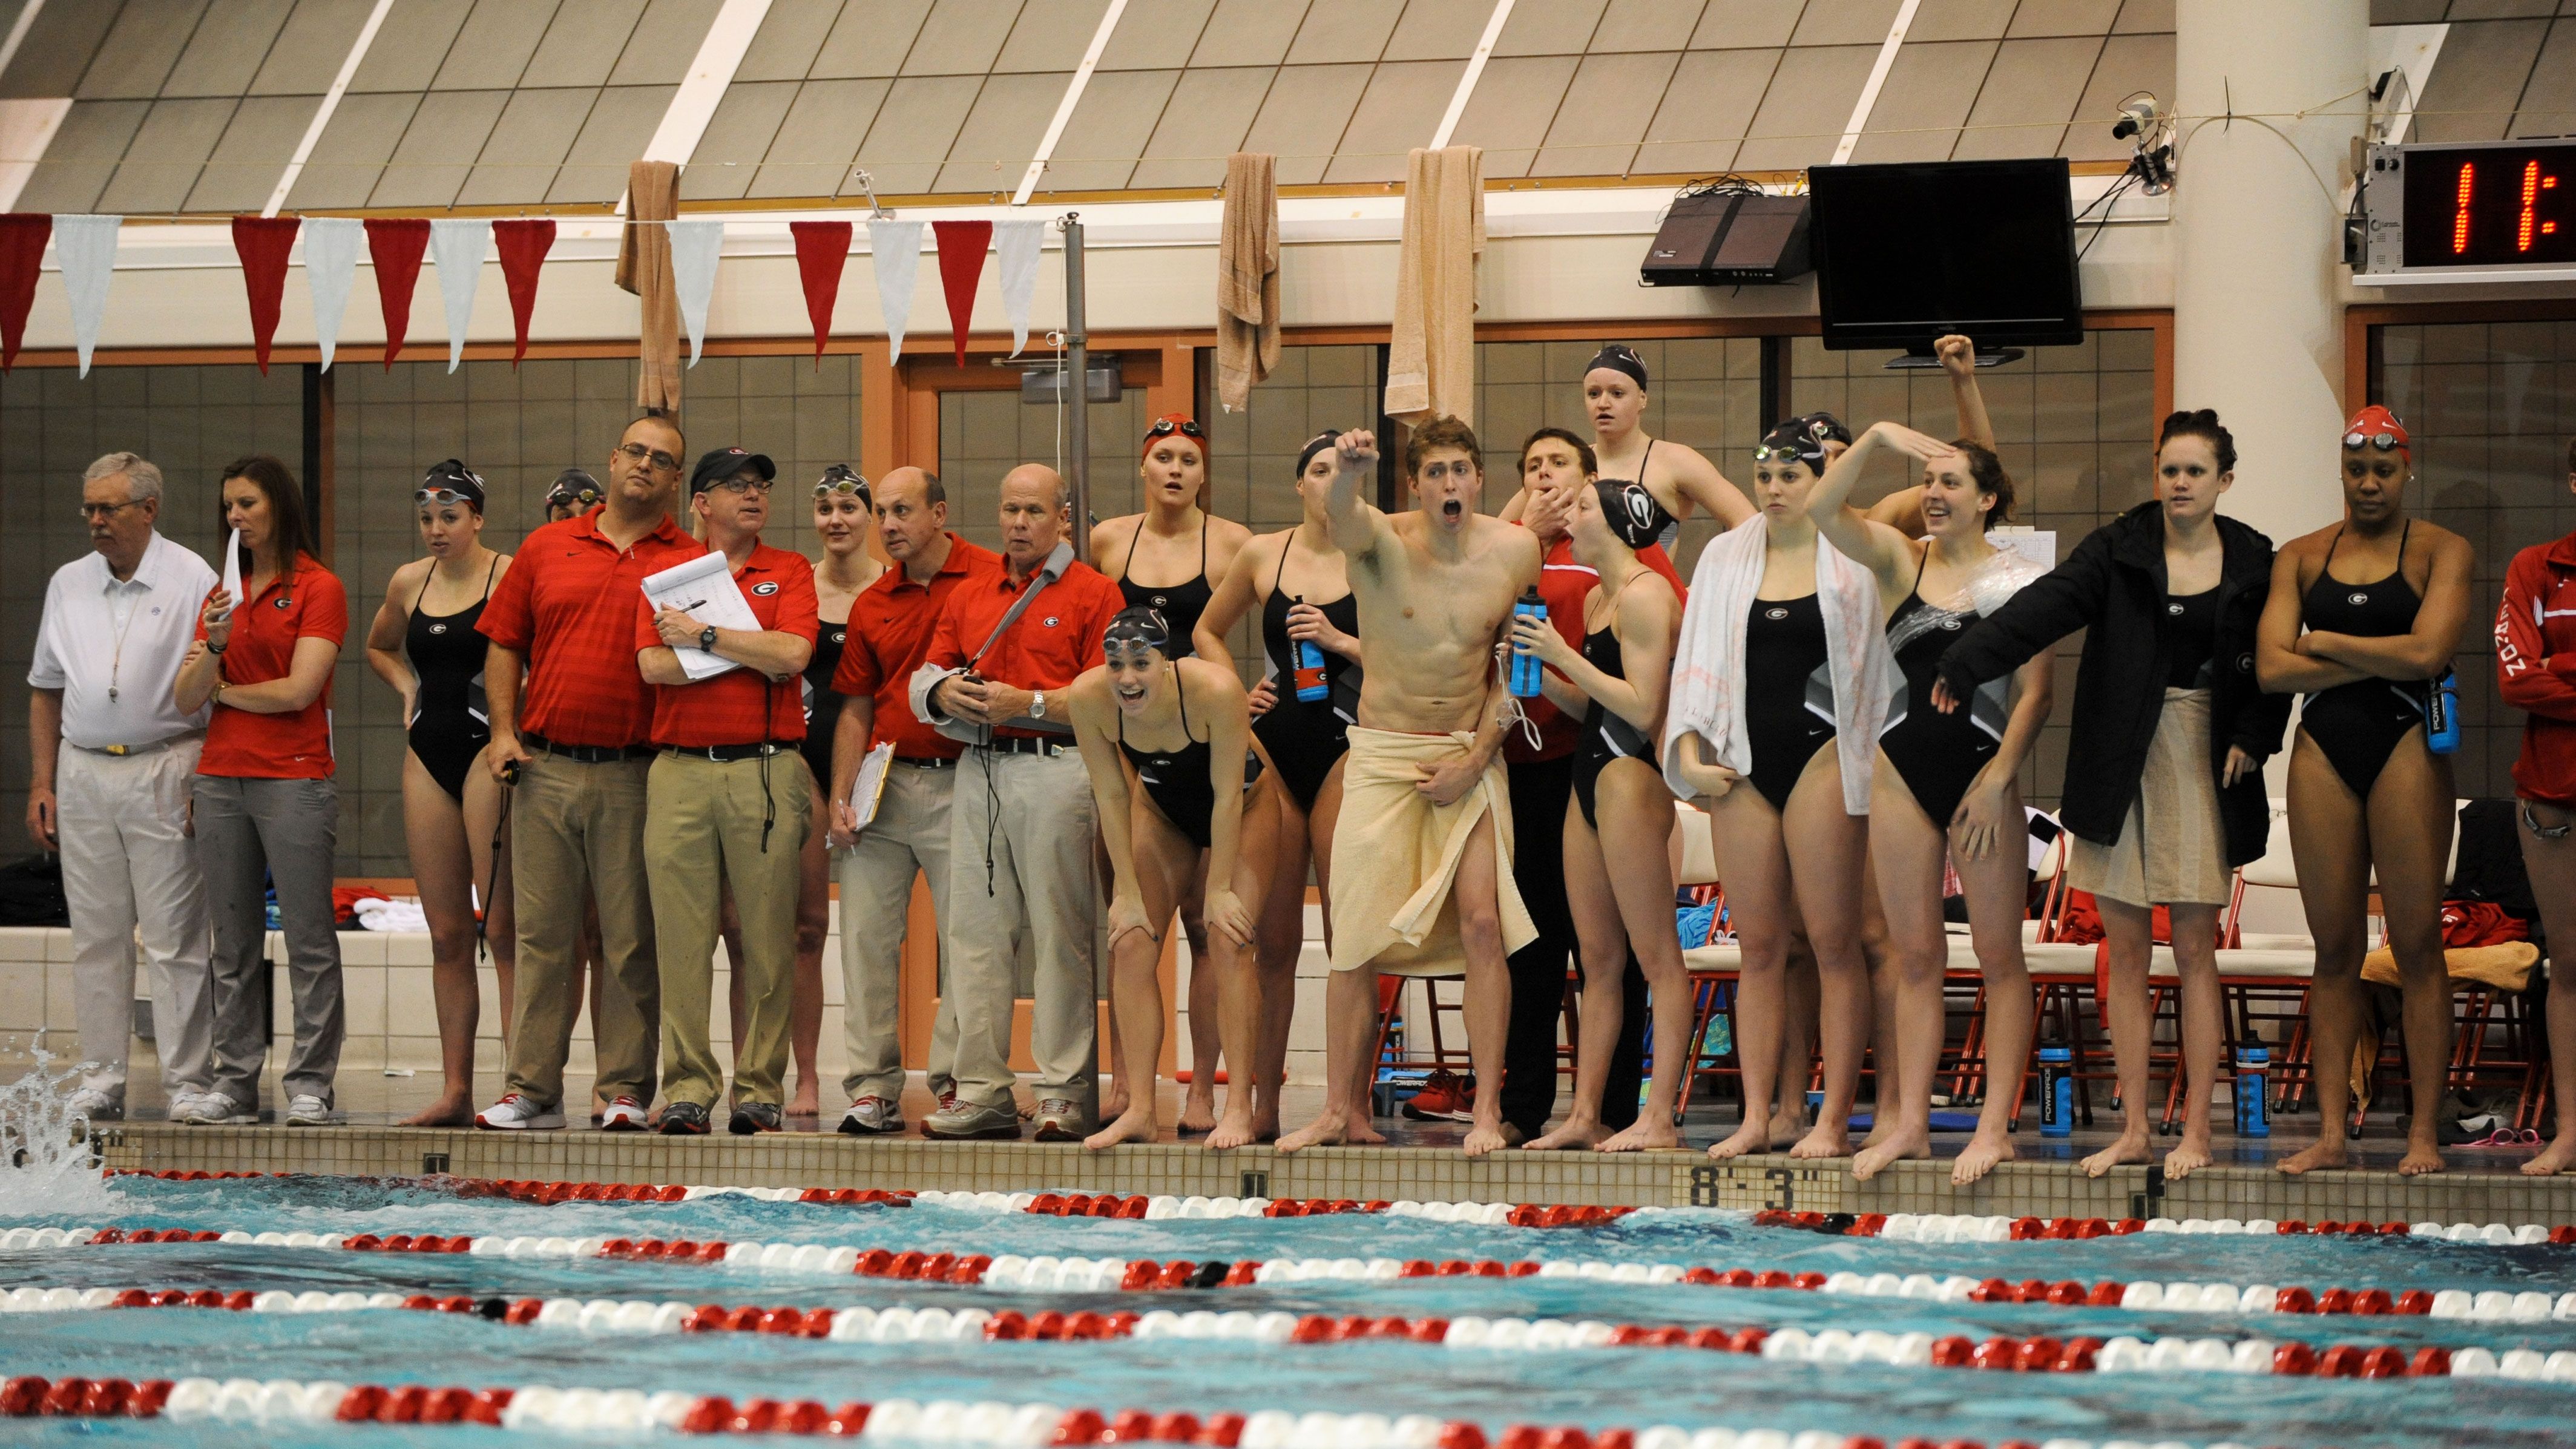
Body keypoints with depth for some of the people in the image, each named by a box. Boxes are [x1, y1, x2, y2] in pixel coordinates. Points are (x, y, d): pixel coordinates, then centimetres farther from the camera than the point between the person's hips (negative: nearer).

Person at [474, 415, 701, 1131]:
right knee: (541, 931, 3)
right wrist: (504, 730, 4)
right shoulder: (545, 548, 12)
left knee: (631, 939, 0)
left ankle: (626, 1090, 5)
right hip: (545, 769, 2)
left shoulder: (691, 562, 4)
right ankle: (531, 1087, 6)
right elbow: (504, 644, 13)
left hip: (633, 776, -2)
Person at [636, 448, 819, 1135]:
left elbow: (792, 654, -7)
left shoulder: (789, 572, 10)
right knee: (682, 937, -3)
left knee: (765, 937, -1)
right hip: (680, 771, 1)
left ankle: (760, 1092, 4)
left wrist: (704, 636, -5)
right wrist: (752, 654, -3)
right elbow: (653, 665, -1)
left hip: (765, 769, -1)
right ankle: (686, 1090, 0)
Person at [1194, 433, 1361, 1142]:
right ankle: (1263, 1101, 10)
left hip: (1346, 749, -3)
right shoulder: (1262, 555, 9)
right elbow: (1208, 630, 24)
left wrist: (1342, 642, -14)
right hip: (1274, 745, 3)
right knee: (1272, 937, 5)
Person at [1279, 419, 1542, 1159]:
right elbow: (1342, 514, -34)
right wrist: (1349, 472, -58)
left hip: (1471, 756, 1)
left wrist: (1476, 758, -4)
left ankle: (1488, 1110, -8)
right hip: (1383, 756, -1)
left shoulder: (1515, 550, -3)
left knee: (1483, 922, -11)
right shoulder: (1381, 540, -10)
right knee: (1356, 937, -3)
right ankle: (1343, 1110, 6)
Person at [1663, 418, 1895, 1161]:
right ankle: (1755, 1118, 7)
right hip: (1745, 764, 4)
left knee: (1833, 941, -4)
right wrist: (1688, 750, -1)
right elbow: (1698, 661, 10)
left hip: (1822, 758, -4)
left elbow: (1878, 664, 1)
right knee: (1758, 946, 5)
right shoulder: (1724, 557, 11)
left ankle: (1834, 1120, -3)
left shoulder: (1852, 561, 1)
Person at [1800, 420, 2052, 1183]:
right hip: (1902, 768, 3)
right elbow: (1822, 509, -5)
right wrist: (1876, 438, -15)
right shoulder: (1899, 561, 9)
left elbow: (2035, 690, -4)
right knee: (1914, 954, 6)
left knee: (1998, 954, -1)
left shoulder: (2017, 579, 1)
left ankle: (1995, 1126, -2)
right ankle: (1909, 1120, 8)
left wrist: (1998, 778, -12)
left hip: (1982, 768, -3)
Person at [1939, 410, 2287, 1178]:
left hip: (2203, 762, -1)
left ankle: (2196, 1130, 4)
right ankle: (2134, 1127, 8)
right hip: (2122, 763, 1)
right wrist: (1965, 663, -23)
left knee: (2194, 949, 0)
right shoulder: (2120, 550, 0)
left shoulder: (2253, 564, 3)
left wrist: (2253, 737, -6)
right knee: (2126, 952, 3)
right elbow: (2045, 606, -13)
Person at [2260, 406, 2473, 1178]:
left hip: (2405, 746, -3)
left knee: (2417, 944, -4)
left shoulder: (2441, 551, 2)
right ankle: (2332, 1132, 5)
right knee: (2334, 946, 4)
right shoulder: (2301, 557, 11)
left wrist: (2324, 642, -4)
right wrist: (2380, 659, -7)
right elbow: (2271, 667, -1)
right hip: (2323, 748, 3)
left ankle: (2424, 1133, -2)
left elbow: (2427, 652, -14)